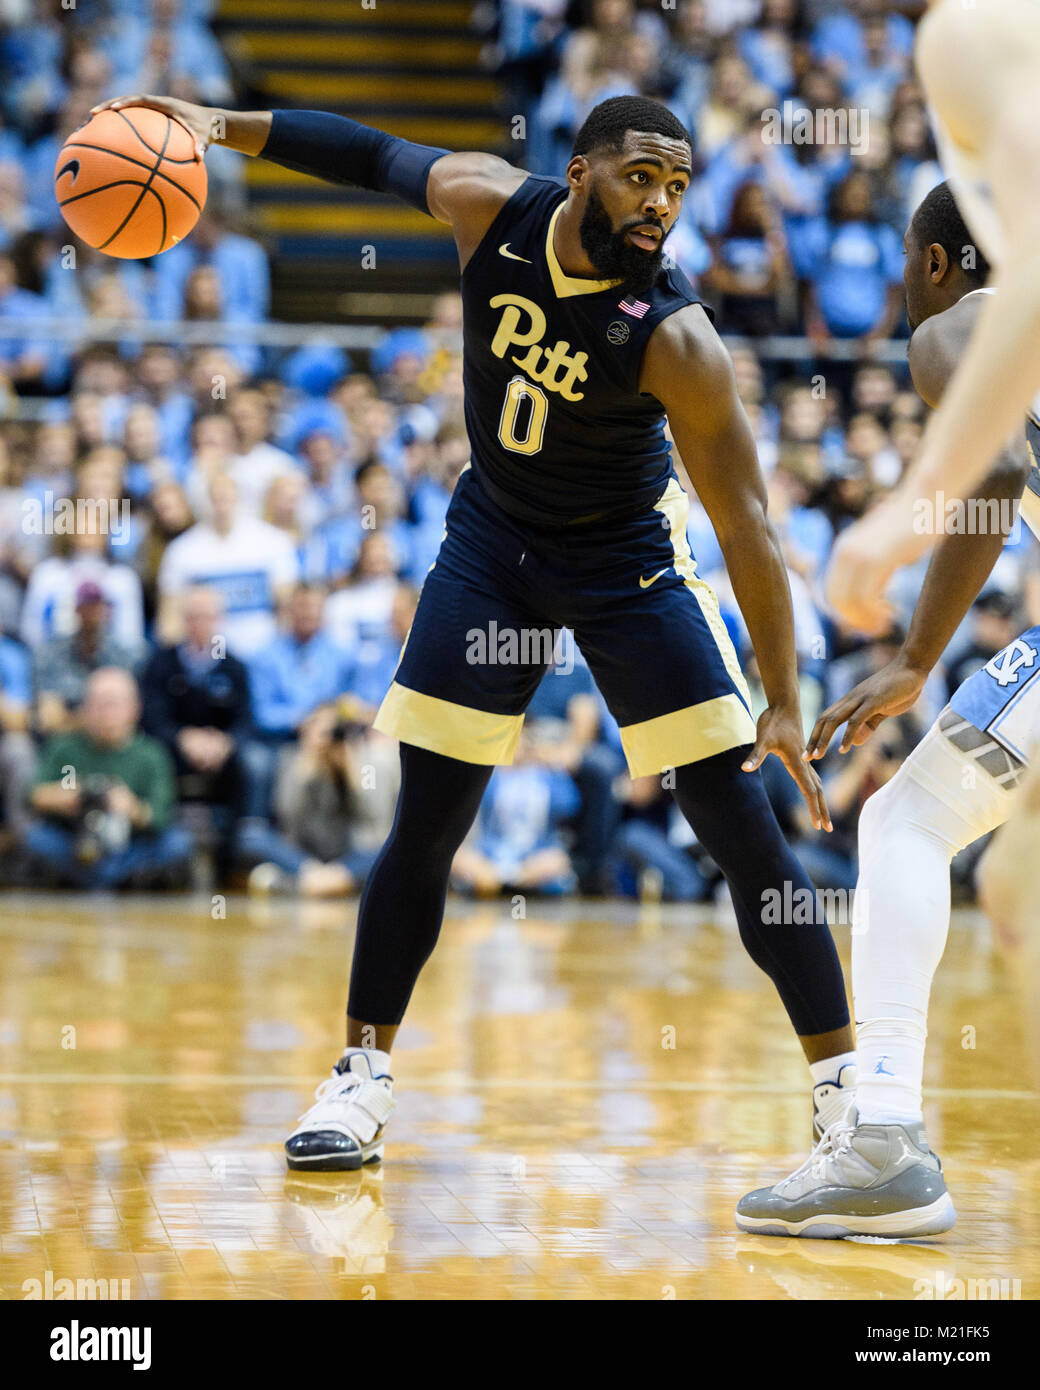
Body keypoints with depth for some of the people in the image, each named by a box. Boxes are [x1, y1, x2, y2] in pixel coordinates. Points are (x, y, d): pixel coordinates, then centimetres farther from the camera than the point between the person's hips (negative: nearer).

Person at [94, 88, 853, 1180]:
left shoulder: (674, 338, -28)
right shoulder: (489, 205, -18)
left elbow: (746, 526, -26)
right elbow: (377, 157, 4)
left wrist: (784, 706, -28)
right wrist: (223, 126, -5)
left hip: (626, 557, -3)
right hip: (491, 540, 3)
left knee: (742, 828, -9)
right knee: (425, 822, 0)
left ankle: (842, 1081, 1)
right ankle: (362, 1078, 12)